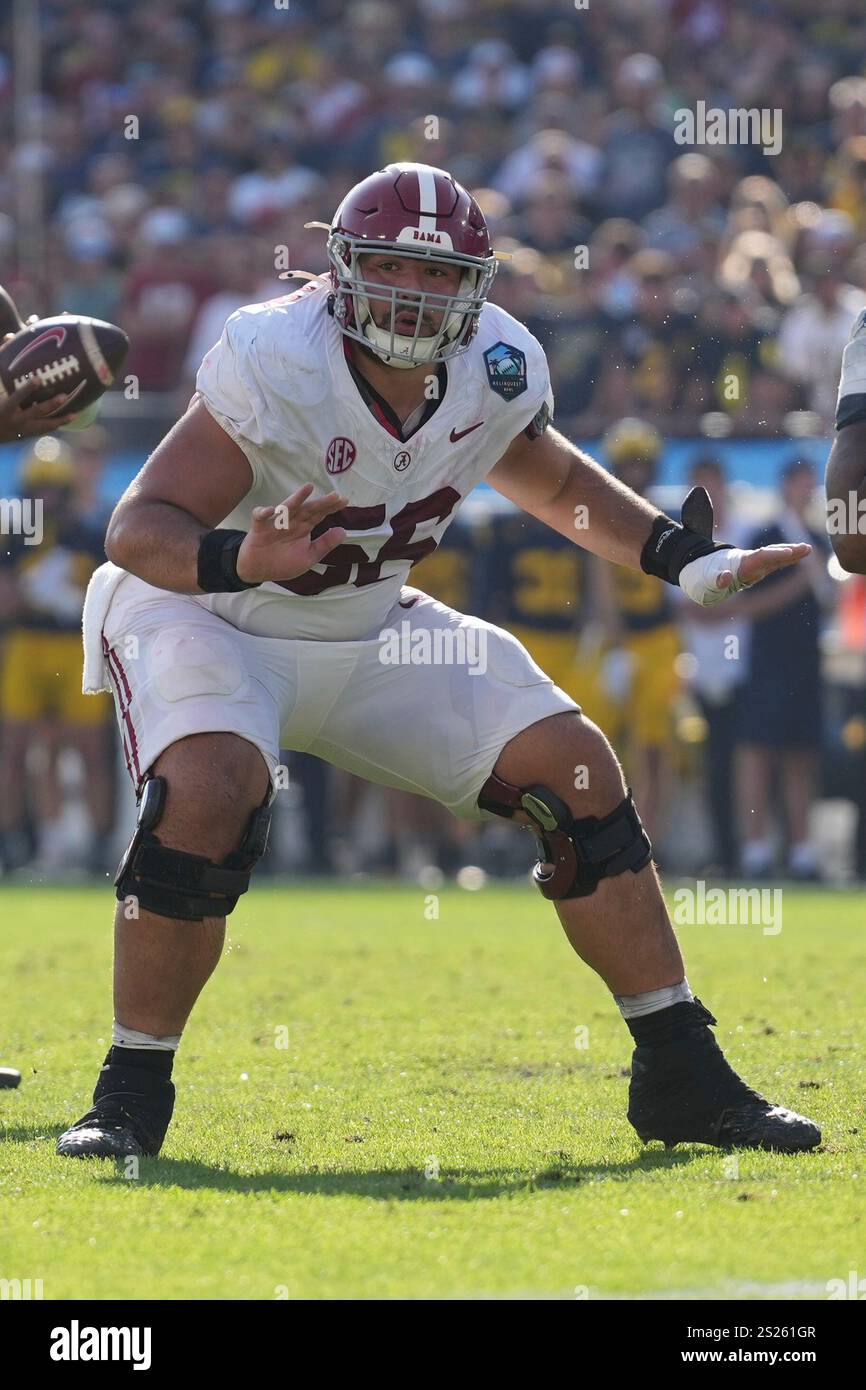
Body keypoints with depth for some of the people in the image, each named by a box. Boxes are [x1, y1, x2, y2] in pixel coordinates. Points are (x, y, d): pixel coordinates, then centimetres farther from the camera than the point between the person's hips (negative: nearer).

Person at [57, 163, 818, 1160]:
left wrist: (690, 562, 2)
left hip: (368, 634, 6)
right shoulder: (274, 362, -29)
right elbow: (137, 528, -30)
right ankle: (131, 1095, -19)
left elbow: (556, 483, 12)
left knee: (574, 770, -3)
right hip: (201, 619, -6)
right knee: (206, 794, -35)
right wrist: (243, 559, -49)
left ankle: (681, 1077, 7)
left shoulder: (497, 372, -11)